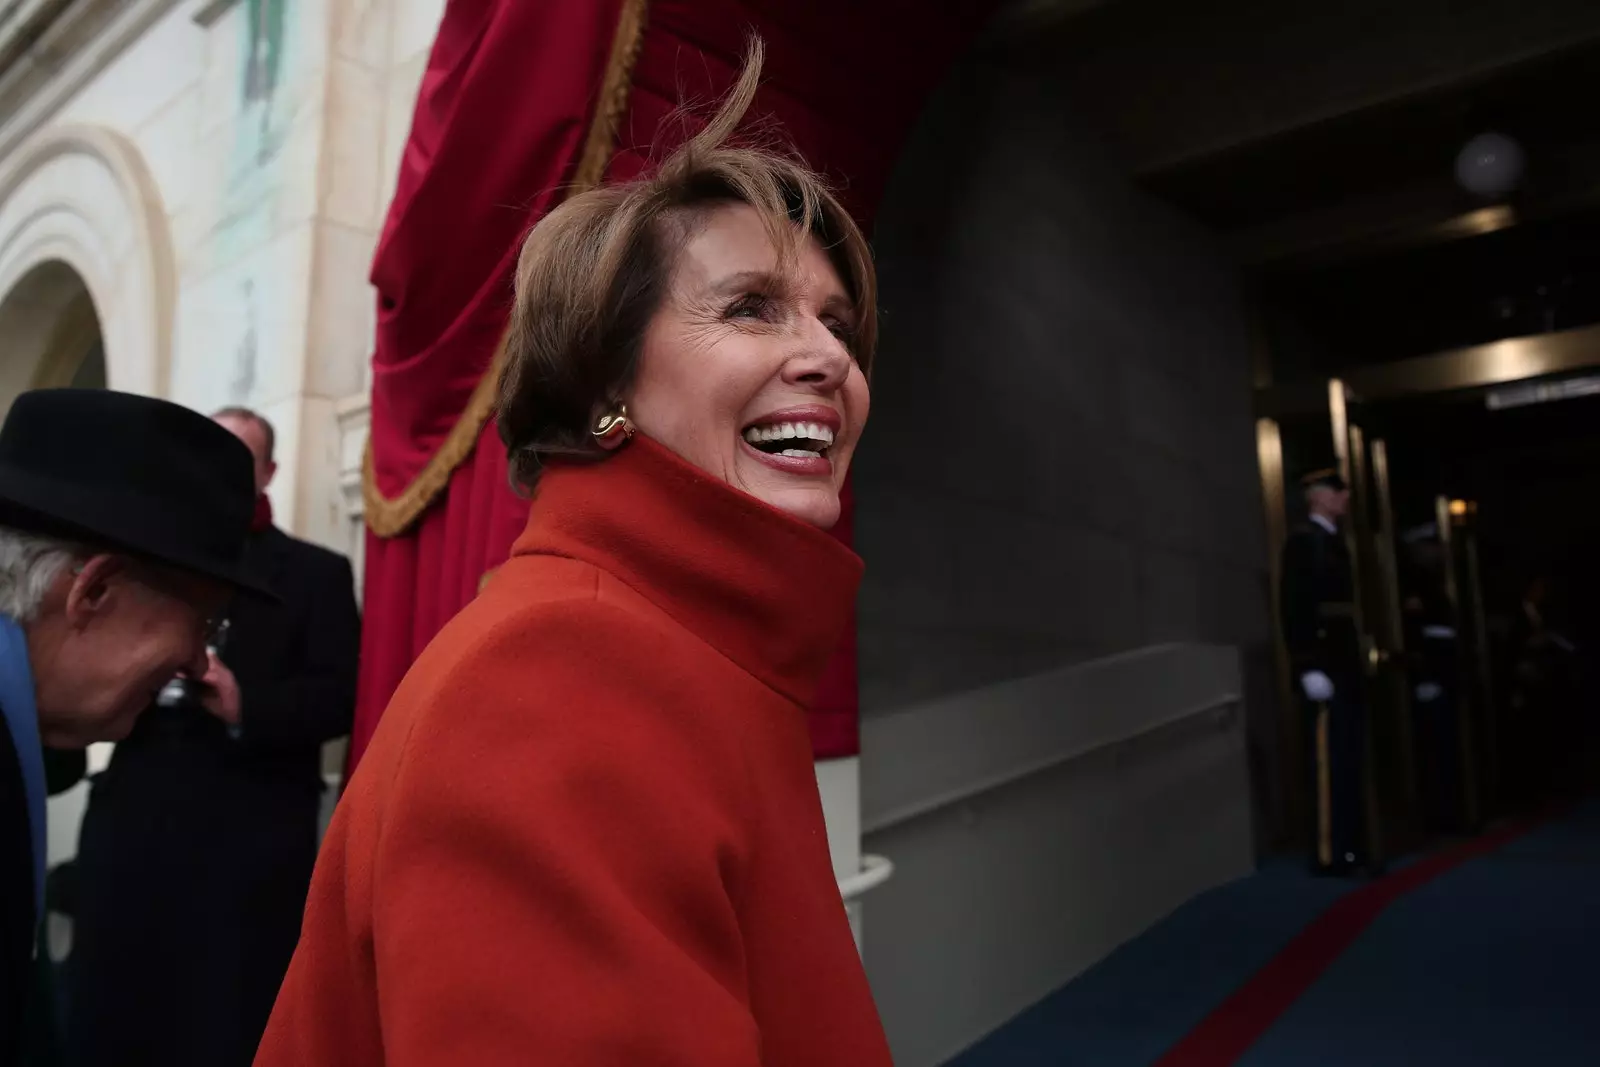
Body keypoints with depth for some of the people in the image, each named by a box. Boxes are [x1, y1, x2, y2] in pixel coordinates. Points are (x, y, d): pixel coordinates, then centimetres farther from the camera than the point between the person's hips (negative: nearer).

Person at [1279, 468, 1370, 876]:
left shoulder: (1334, 541, 19)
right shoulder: (1303, 540, -8)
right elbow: (1294, 608, -16)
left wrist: (1357, 659, 15)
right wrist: (1309, 667, -21)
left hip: (1345, 668, 9)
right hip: (1324, 671, -9)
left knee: (1351, 759, 11)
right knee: (1330, 760, -6)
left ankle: (1351, 844, 18)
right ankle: (1329, 851, -1)